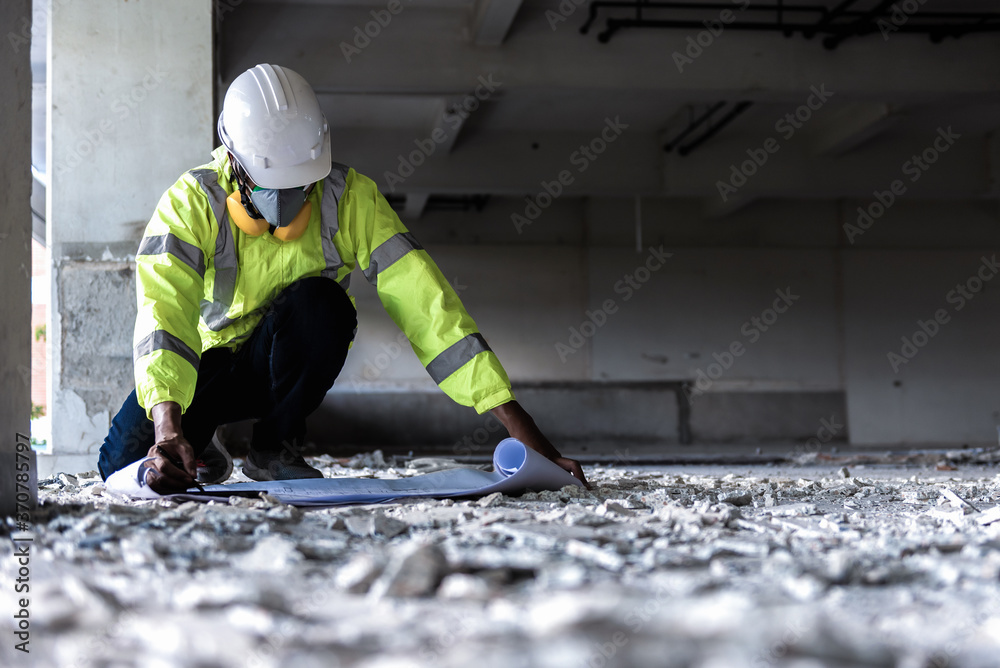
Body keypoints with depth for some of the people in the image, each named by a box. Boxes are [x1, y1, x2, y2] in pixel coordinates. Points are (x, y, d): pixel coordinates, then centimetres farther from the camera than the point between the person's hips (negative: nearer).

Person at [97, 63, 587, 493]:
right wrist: (168, 425, -52)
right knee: (123, 460, -26)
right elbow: (164, 312, -33)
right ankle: (198, 455, 11)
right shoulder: (192, 202, -22)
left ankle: (275, 448, -9)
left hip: (289, 365, 1)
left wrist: (521, 428, -32)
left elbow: (423, 301, -25)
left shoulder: (350, 199, -20)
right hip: (207, 360, -1)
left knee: (319, 300, -33)